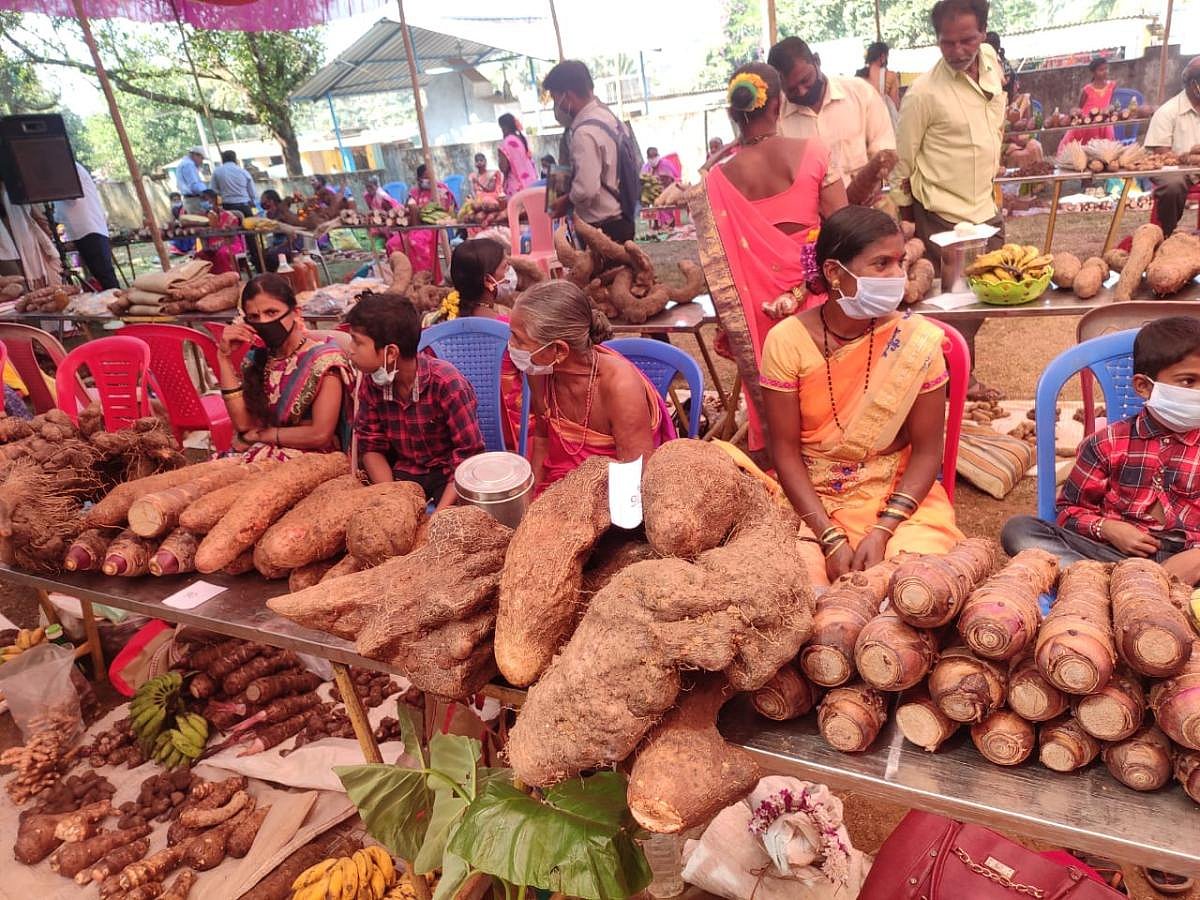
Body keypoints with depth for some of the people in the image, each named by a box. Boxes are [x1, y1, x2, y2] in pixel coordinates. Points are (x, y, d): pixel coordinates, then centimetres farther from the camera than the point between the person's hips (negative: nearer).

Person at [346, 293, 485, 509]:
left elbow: (469, 454, -19)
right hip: (404, 473, 4)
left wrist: (439, 515, -26)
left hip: (450, 475, -4)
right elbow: (371, 446, 2)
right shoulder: (370, 383, -6)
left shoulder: (446, 383, -22)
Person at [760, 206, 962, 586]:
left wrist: (881, 532, -19)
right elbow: (786, 450, -9)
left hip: (897, 495, 1)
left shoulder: (916, 342, -10)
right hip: (810, 498, 0)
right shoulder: (787, 341, -12)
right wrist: (831, 537, -17)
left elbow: (927, 451, -6)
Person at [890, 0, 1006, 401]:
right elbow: (902, 165, -10)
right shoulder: (924, 93, -16)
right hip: (942, 218, -7)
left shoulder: (992, 63, 3)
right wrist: (908, 228, -7)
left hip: (986, 210, 7)